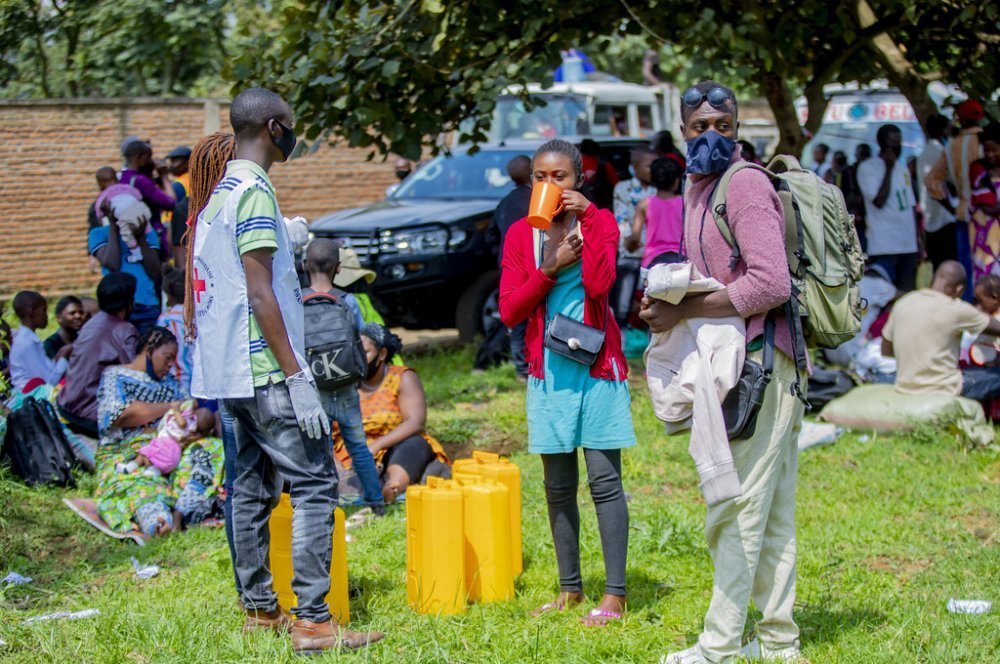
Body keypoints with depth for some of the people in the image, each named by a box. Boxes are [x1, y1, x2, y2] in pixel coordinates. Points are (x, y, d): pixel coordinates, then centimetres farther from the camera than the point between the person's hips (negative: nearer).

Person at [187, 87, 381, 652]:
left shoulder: (219, 191, 15)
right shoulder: (255, 191, -14)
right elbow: (260, 293, -19)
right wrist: (297, 376, -19)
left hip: (230, 371, 10)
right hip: (264, 370, -10)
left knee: (253, 487, 13)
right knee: (316, 484, -9)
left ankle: (260, 607, 19)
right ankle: (313, 621, -11)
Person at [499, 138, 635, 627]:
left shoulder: (599, 222, 0)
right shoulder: (521, 234, 5)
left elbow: (599, 283, -19)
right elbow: (508, 311, -2)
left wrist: (586, 218, -17)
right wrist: (551, 267, -12)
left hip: (598, 366, -3)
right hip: (548, 368, 3)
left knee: (604, 480, -5)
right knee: (558, 486, 8)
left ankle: (614, 594, -2)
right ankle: (569, 588, 18)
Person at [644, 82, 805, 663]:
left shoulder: (745, 184, -12)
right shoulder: (695, 189, 18)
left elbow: (771, 283, -22)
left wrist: (684, 311, -18)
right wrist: (668, 297, 9)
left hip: (758, 360, -10)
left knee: (737, 508, -8)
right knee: (771, 513, 12)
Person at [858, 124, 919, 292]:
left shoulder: (902, 168, 17)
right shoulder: (867, 168, -4)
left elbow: (911, 207, 18)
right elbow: (879, 201, -14)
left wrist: (918, 240, 14)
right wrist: (889, 168, -11)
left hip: (908, 245, 7)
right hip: (884, 246, -6)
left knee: (907, 295, 5)